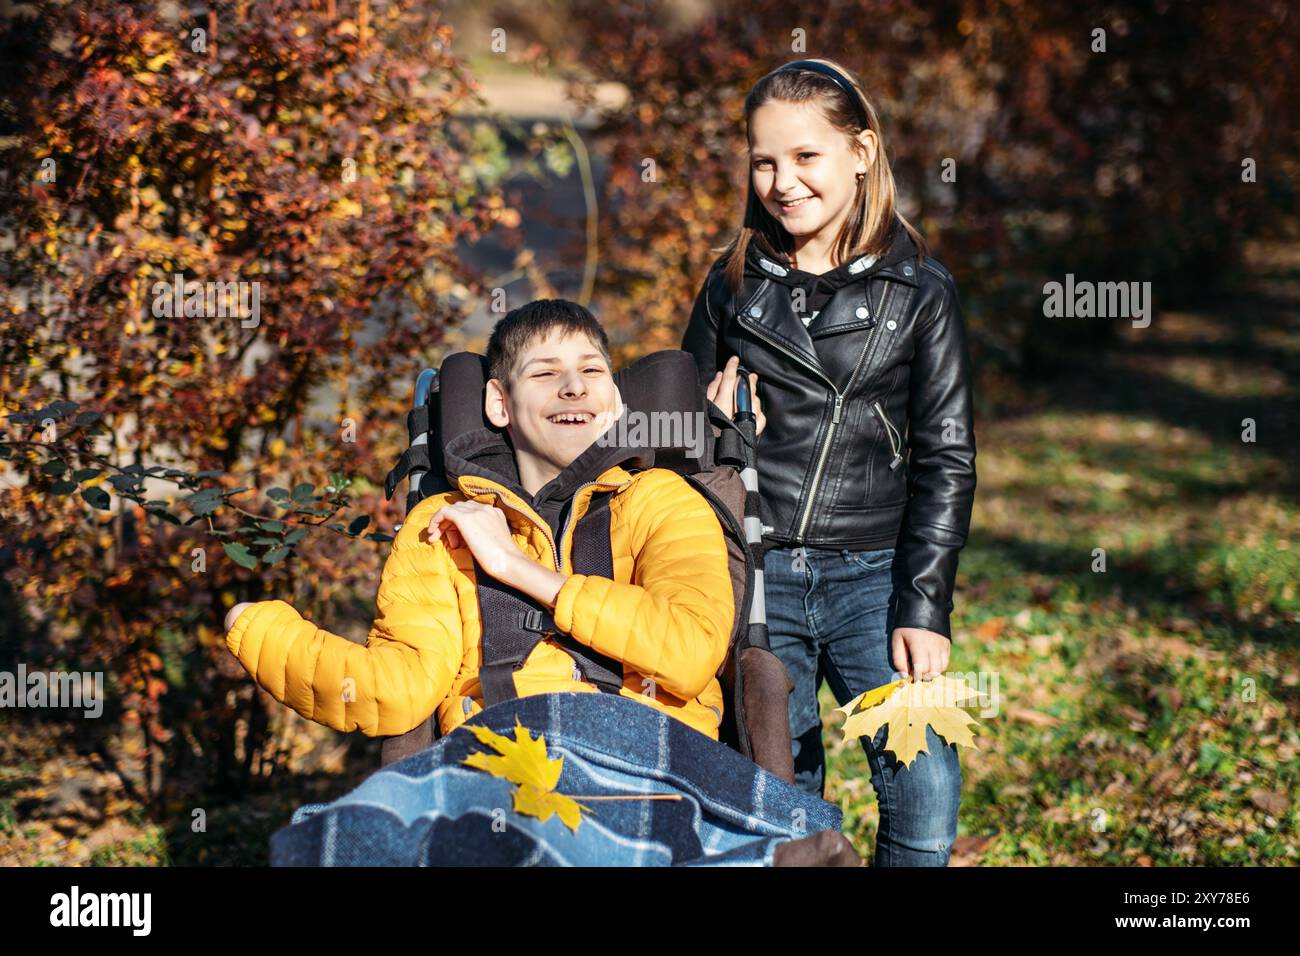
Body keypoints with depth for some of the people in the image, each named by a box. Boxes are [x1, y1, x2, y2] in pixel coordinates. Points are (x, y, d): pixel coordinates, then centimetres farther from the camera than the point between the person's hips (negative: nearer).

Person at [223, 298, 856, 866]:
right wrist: (256, 627, 5)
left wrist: (520, 568, 2)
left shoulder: (661, 502, 19)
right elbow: (396, 687, 11)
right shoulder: (443, 527, 24)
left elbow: (691, 651, -2)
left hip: (643, 743, -3)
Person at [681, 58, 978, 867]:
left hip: (873, 577, -2)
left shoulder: (919, 291, 2)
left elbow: (947, 459, 1)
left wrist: (925, 610, -6)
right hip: (753, 577, 2)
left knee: (926, 801, -13)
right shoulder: (734, 286, 9)